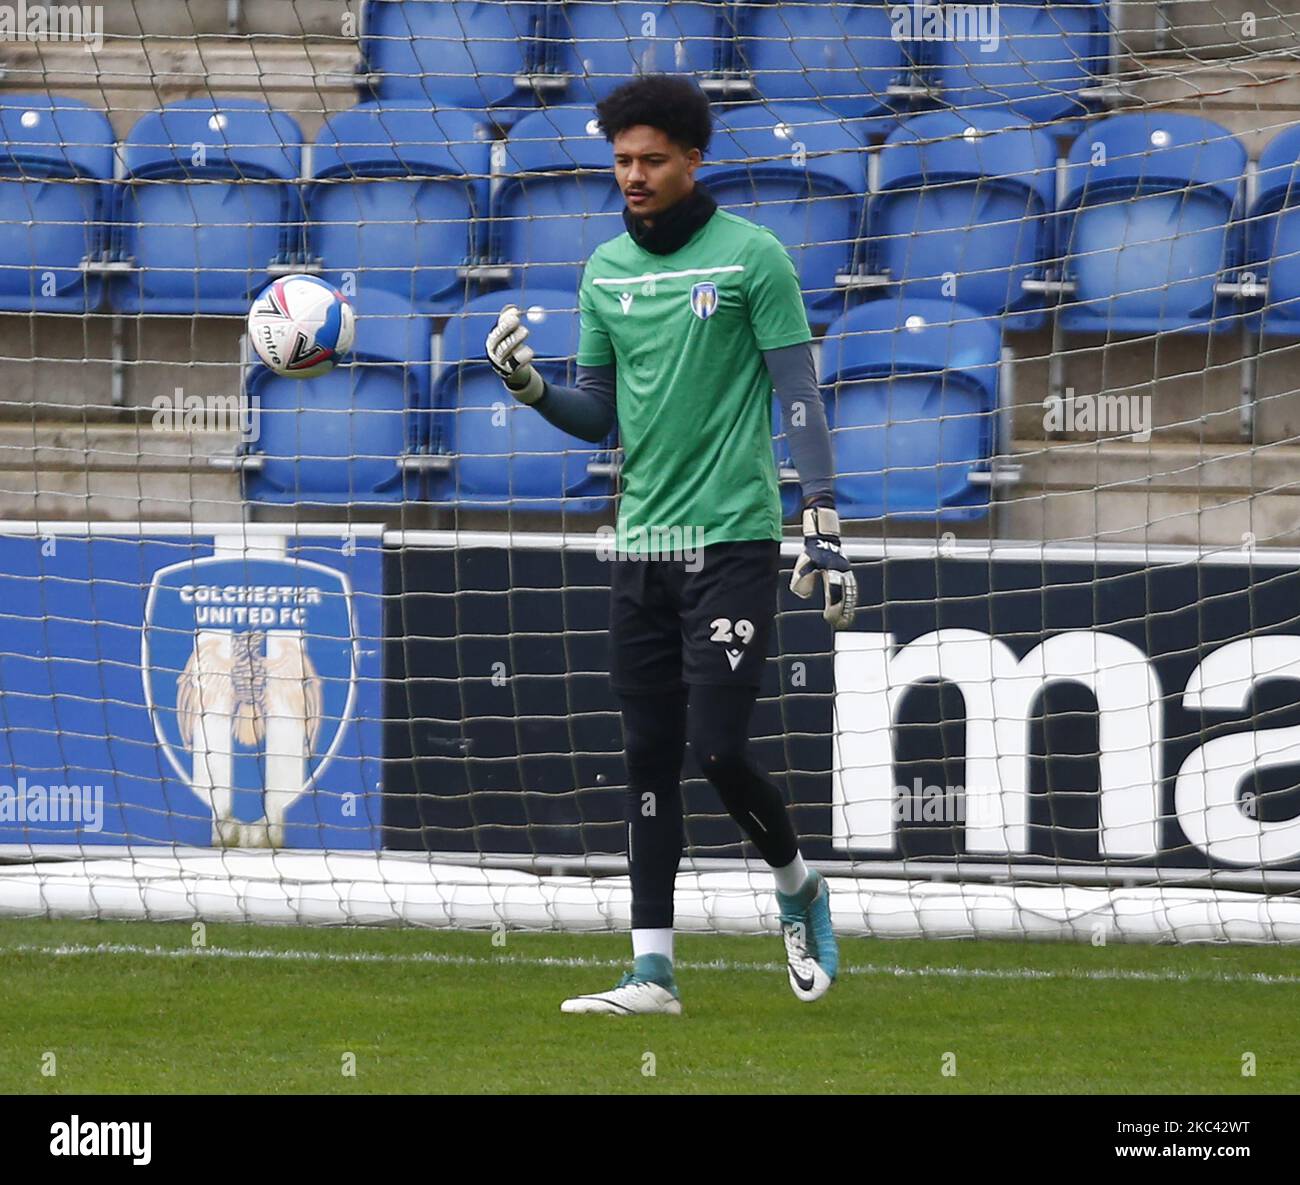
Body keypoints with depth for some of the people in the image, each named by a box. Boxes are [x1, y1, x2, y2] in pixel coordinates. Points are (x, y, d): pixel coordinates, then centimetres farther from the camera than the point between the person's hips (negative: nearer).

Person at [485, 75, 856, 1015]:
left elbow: (799, 397, -5)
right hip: (641, 546, 6)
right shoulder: (607, 270, 12)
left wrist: (823, 529, -12)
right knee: (650, 758, 4)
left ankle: (799, 886, 16)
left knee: (718, 746, -12)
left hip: (732, 541, -6)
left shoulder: (752, 257, -4)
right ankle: (653, 971, 5)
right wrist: (529, 387, -3)